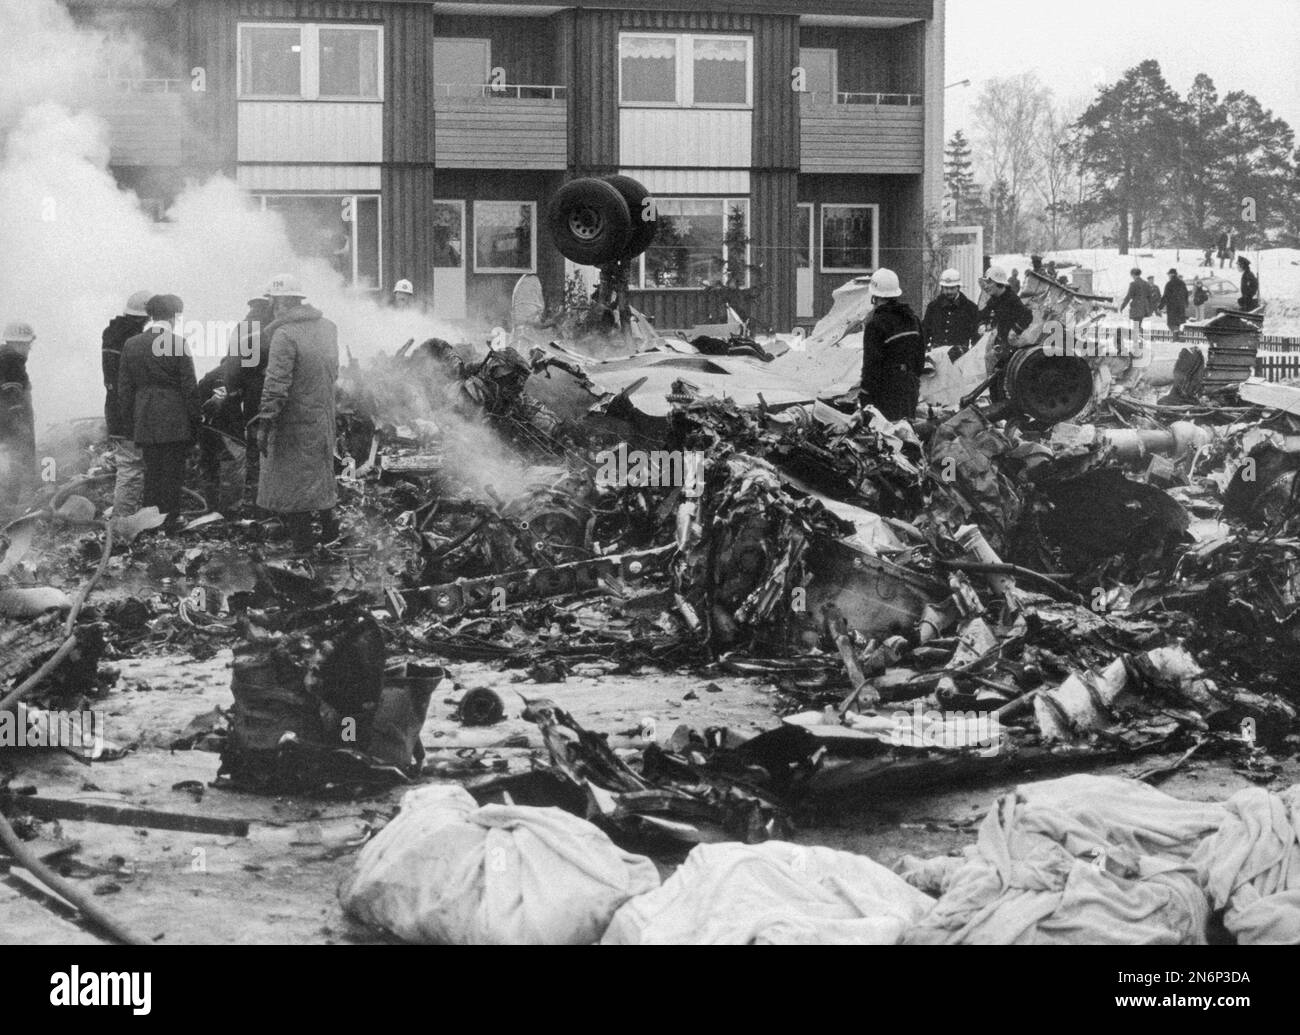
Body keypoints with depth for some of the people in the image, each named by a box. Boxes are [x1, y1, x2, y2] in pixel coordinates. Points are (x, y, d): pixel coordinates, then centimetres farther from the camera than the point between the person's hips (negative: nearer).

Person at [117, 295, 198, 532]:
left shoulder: (131, 344, 4)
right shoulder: (178, 343, -10)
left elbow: (124, 388, 7)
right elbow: (189, 386, -8)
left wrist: (132, 418, 14)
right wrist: (194, 418, 0)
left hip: (145, 420, 4)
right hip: (174, 420, -4)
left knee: (152, 468, 13)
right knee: (173, 468, 4)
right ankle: (170, 518, 7)